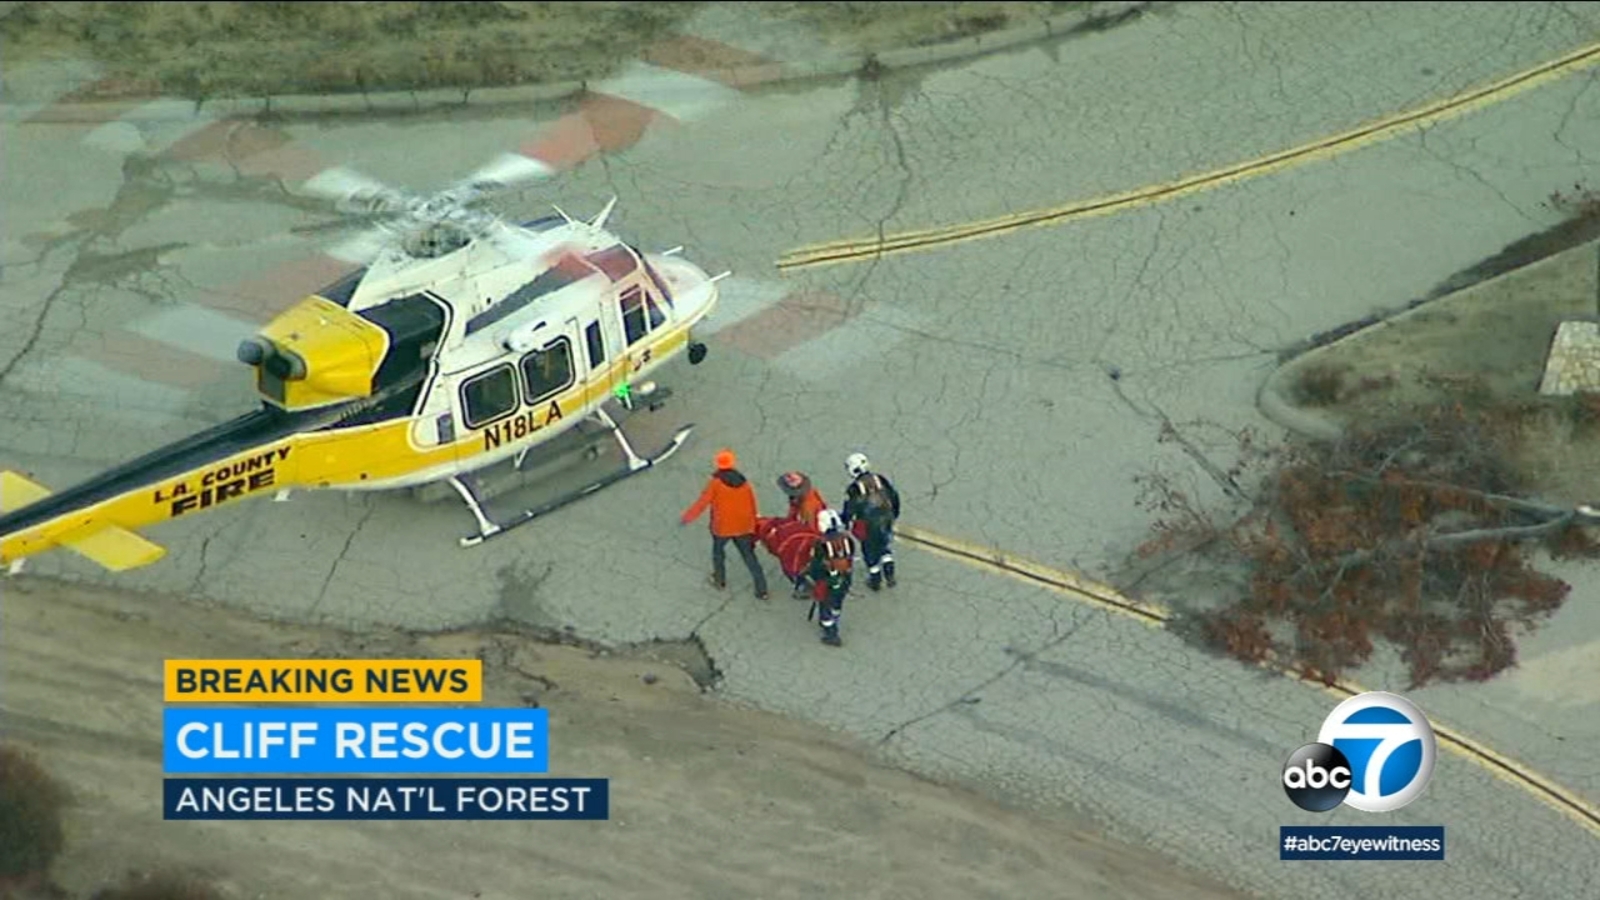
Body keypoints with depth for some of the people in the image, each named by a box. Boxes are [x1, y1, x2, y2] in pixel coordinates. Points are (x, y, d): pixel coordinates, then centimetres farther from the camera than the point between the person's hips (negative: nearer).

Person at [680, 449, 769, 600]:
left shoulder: (716, 483, -15)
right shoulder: (744, 482, 0)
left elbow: (701, 503, -14)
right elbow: (752, 507, 5)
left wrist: (686, 517, -1)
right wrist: (751, 528, 17)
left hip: (722, 527, -3)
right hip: (742, 528, 3)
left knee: (718, 550, 25)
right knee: (749, 556, 10)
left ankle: (720, 580, 41)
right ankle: (761, 589, 7)